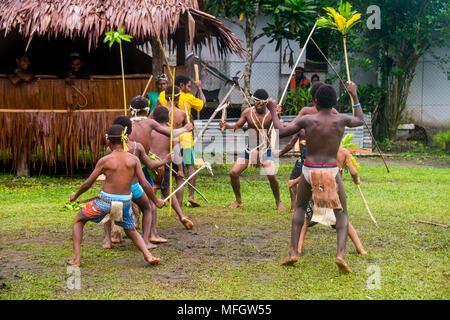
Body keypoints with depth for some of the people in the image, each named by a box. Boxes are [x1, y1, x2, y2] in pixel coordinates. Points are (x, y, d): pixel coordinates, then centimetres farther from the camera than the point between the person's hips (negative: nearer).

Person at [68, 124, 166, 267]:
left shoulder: (104, 160, -7)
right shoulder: (133, 159, -2)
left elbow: (88, 184, 0)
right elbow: (144, 184, -2)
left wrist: (75, 195, 18)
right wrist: (156, 201, 12)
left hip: (105, 201, -2)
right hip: (125, 202, 3)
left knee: (79, 221, 20)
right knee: (131, 232, 27)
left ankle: (76, 258, 9)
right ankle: (148, 255, 3)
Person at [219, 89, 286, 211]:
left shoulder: (270, 114, -9)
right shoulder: (248, 112, -1)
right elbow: (237, 126, 6)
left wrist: (278, 116, -35)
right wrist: (226, 125, -14)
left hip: (265, 150, -3)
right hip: (249, 149, 3)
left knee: (271, 176, -21)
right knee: (233, 173, -5)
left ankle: (278, 202, 2)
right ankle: (238, 200, 16)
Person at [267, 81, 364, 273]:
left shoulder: (307, 120, -6)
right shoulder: (341, 120, -2)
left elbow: (282, 132, 2)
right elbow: (360, 120, 20)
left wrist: (273, 112, 16)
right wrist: (354, 95, 29)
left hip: (309, 171, 1)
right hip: (331, 171, -1)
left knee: (300, 208, 23)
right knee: (342, 214, 12)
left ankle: (293, 252, 15)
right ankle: (340, 254, -8)